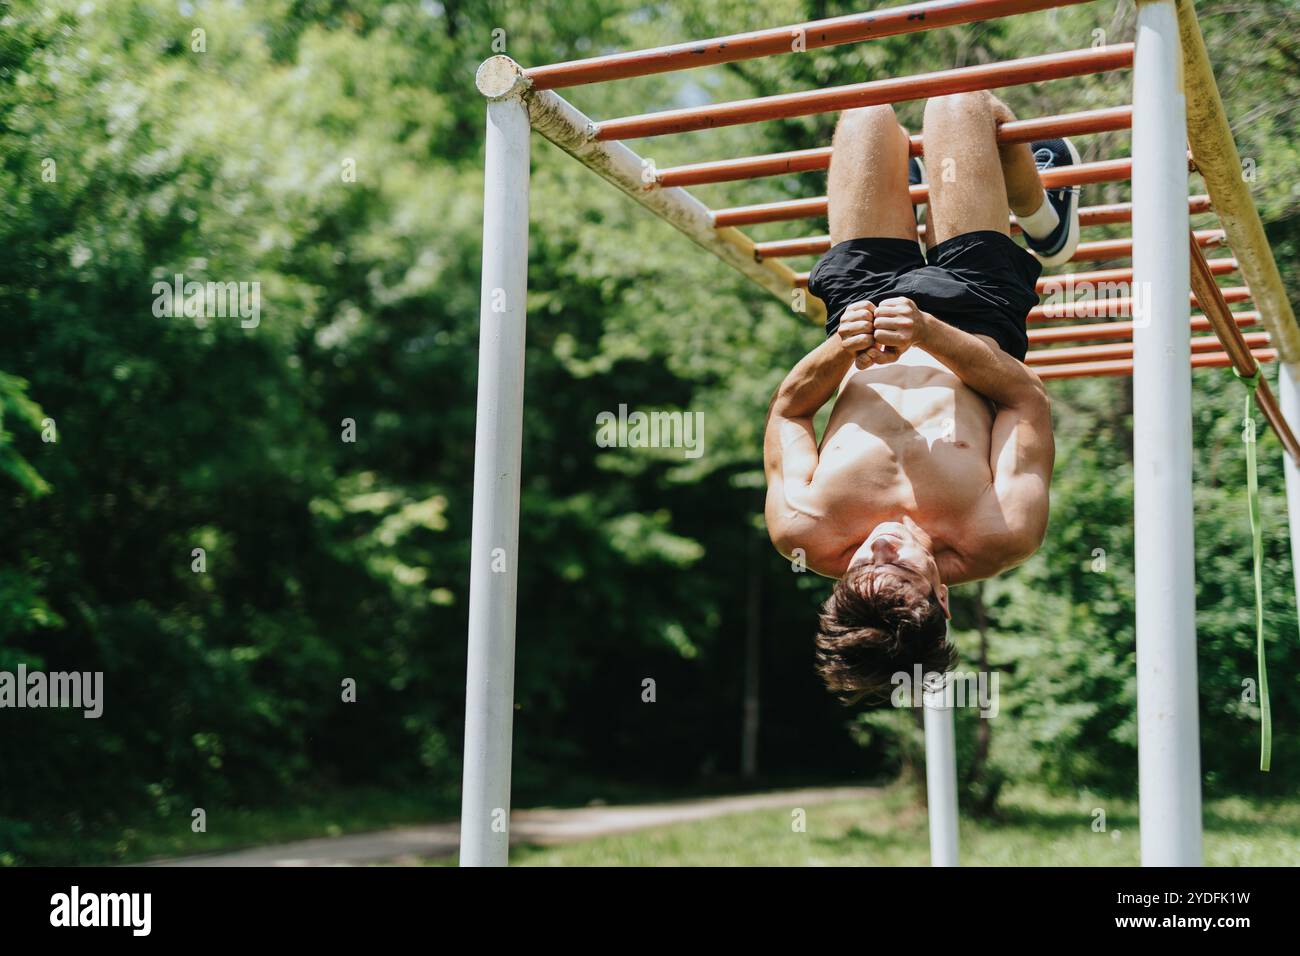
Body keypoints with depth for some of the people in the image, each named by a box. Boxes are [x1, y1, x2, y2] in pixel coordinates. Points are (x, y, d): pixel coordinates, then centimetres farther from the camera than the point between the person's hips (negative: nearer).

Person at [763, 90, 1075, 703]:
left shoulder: (805, 535, -35)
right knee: (957, 101, 3)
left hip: (862, 301, 1)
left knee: (870, 111, 10)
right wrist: (930, 335, -37)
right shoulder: (996, 541, -35)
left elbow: (788, 411, -18)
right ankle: (1044, 225, 38)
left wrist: (837, 349, -38)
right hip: (974, 310, -1)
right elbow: (1027, 399, -23)